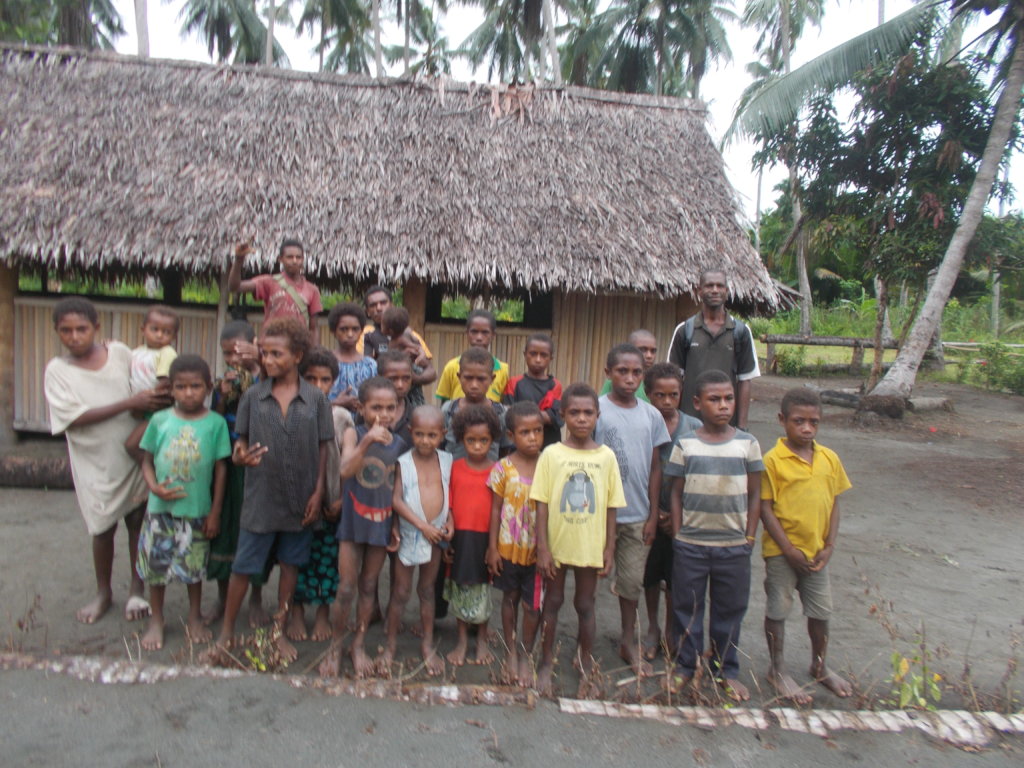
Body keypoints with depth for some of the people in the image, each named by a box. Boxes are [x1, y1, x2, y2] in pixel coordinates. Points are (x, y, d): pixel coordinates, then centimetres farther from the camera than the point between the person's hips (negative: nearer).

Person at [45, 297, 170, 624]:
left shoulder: (121, 352, -3)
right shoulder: (57, 370, -7)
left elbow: (147, 392, 8)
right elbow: (75, 419, -17)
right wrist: (130, 404, -23)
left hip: (134, 455, 1)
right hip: (95, 464, -1)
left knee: (138, 521, 10)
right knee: (103, 529, 12)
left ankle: (137, 589, 28)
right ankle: (103, 592, 34)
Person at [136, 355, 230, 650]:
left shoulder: (216, 423, -7)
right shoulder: (160, 420, -3)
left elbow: (221, 468, -4)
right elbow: (147, 460, 3)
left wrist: (215, 512, -3)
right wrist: (154, 486, -16)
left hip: (197, 509, -1)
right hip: (160, 508, 2)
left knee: (194, 566, 12)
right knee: (155, 563, 12)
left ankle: (195, 618, 33)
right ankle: (156, 619, 33)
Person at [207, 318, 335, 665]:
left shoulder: (316, 399, -5)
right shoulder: (253, 396, -3)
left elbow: (323, 448, 0)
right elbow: (242, 442, 4)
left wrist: (318, 493, -4)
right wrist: (240, 455, -20)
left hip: (300, 499, 0)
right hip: (260, 497, 0)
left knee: (290, 564, 14)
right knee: (244, 566, 9)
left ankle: (279, 629, 31)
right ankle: (226, 631, 29)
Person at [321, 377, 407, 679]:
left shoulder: (399, 444, -2)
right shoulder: (354, 435, -10)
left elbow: (399, 490, 6)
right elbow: (345, 471, -28)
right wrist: (367, 442, -41)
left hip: (382, 523, 2)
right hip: (353, 521, -2)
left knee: (368, 587, 13)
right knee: (346, 588, 4)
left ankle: (359, 644, 30)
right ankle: (335, 646, 24)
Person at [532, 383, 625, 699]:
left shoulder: (606, 456, -2)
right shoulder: (551, 454, -6)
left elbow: (611, 507, 2)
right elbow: (542, 504, -6)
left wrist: (609, 548, 0)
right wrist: (542, 548, -9)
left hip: (591, 546, 1)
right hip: (556, 544, -1)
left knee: (585, 605, 13)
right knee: (552, 602, 13)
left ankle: (586, 669, 30)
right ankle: (546, 664, 31)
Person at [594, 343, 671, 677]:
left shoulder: (651, 415, 3)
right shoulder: (597, 410, -9)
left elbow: (655, 468, 7)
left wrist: (653, 514, 5)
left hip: (638, 514, 4)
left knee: (633, 580, 14)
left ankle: (629, 641, 31)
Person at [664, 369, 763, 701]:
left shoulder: (747, 443, -1)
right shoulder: (685, 444, -3)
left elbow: (754, 496, 3)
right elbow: (676, 493, 1)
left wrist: (749, 537, -1)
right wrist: (677, 535, -3)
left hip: (734, 545, 1)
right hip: (690, 544, 0)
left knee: (729, 610, 13)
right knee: (686, 606, 11)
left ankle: (726, 670, 30)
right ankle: (684, 666, 28)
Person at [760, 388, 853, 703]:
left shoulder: (829, 459, 0)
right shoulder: (773, 460, -15)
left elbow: (834, 504, 6)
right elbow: (766, 509, -14)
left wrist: (829, 547, -2)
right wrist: (790, 550, -15)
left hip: (816, 552, 5)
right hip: (781, 552, -5)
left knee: (821, 611, 18)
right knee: (778, 610, 9)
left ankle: (820, 666, 41)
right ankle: (777, 670, 28)